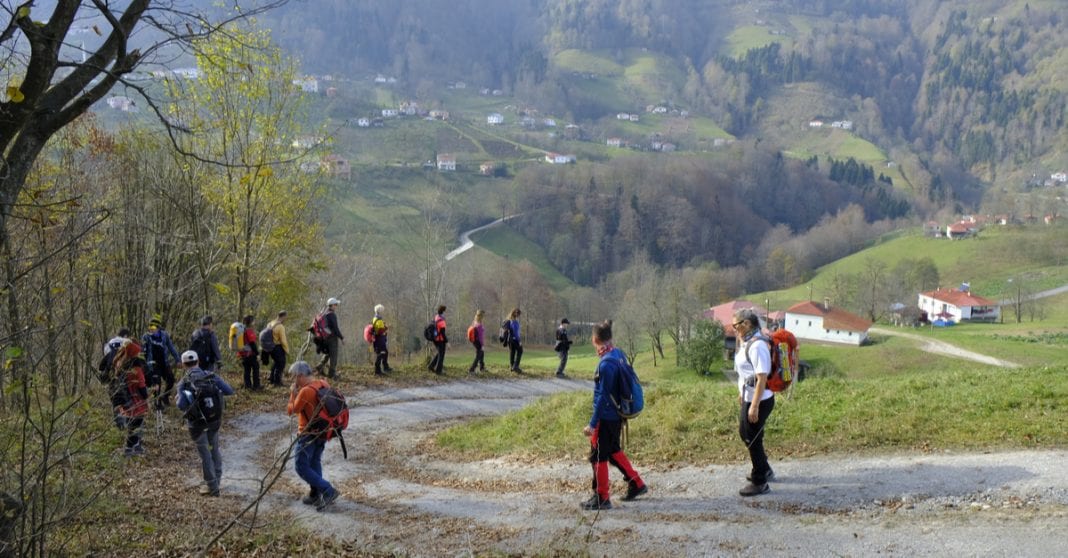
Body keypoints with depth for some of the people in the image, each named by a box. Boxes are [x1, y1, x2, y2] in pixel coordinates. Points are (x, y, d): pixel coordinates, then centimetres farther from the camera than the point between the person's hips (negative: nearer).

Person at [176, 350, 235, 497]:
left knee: (205, 454, 9)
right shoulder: (211, 376, -8)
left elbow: (181, 406, -24)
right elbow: (229, 391, -8)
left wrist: (179, 397, -2)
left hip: (197, 423, -3)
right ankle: (216, 478, 37)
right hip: (215, 420, 3)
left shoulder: (184, 383, -14)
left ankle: (212, 486, 16)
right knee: (214, 449, 23)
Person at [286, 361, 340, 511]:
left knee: (301, 467, -3)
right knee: (315, 463, 20)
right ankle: (315, 495, 25)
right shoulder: (323, 384, 2)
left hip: (308, 434, -9)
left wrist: (293, 393, 1)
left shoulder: (306, 391, -23)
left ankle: (327, 490, -11)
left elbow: (291, 410, -11)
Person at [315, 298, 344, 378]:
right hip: (332, 337, -8)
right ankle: (332, 373, 4)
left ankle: (319, 366, 13)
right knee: (333, 355, 0)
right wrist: (341, 338, -14)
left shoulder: (324, 314, 10)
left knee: (327, 353, 22)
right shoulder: (332, 314, -17)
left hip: (325, 337, 8)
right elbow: (335, 328, -20)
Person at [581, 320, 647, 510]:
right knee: (613, 450, 24)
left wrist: (593, 423, -17)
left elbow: (603, 396, -22)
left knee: (598, 456, 3)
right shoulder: (619, 355, 3)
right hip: (617, 415, 9)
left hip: (606, 417, -9)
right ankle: (636, 484, 31)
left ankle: (601, 498, 12)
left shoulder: (606, 364, -23)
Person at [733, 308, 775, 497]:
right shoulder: (746, 343, 6)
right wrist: (742, 393, 22)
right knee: (744, 433, 23)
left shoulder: (757, 346, -23)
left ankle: (760, 483, 17)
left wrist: (754, 406, -24)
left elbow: (762, 378, -25)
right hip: (749, 398, 10)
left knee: (753, 439, 2)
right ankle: (764, 470, 42)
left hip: (759, 401, -10)